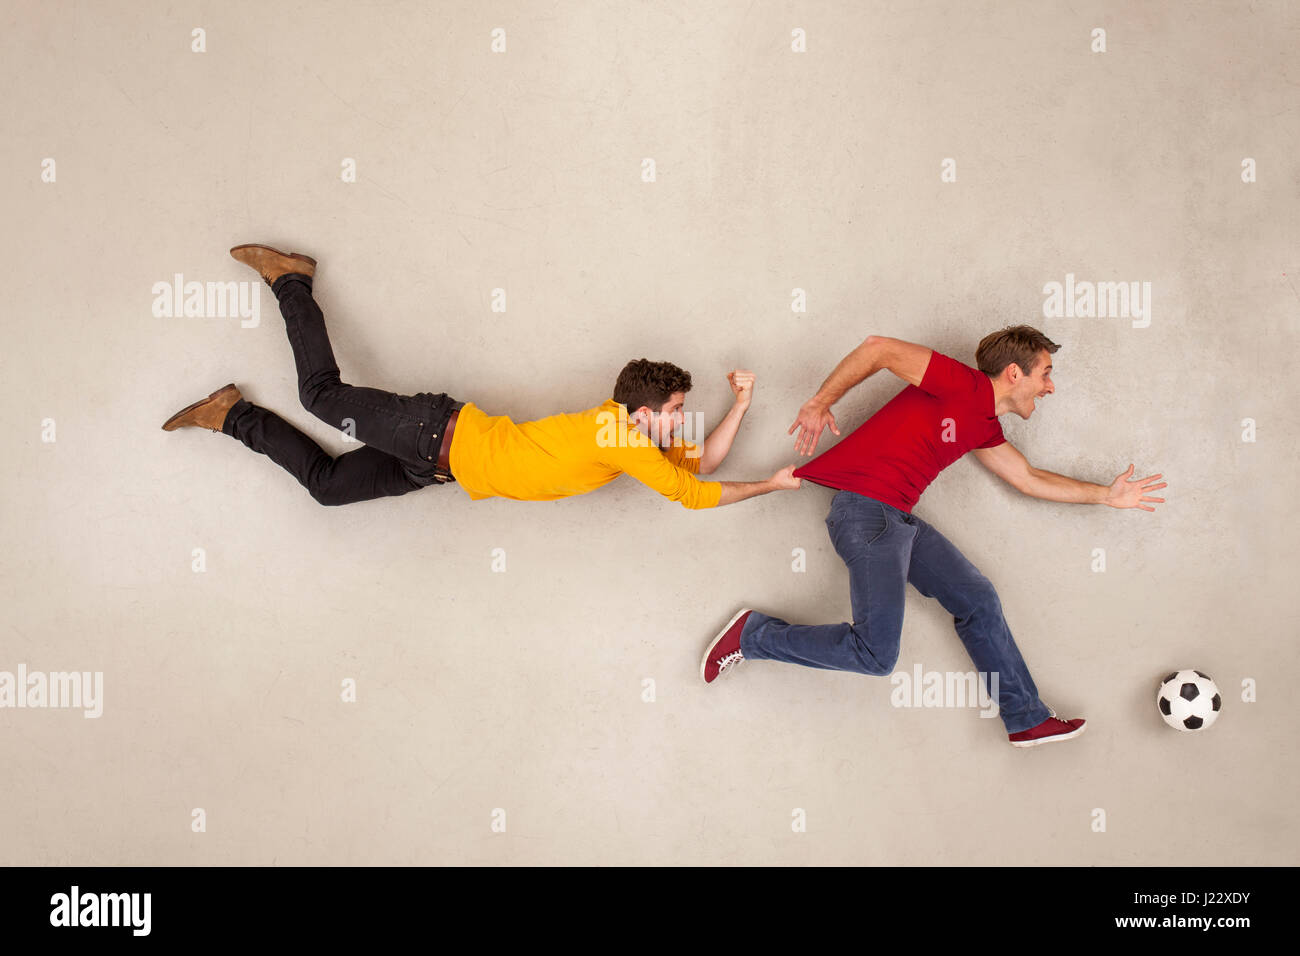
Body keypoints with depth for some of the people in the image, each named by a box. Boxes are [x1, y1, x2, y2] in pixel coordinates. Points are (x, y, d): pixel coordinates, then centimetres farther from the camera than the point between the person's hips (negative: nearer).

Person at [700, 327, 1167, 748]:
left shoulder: (984, 427, 19)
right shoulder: (964, 385, -10)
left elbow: (1029, 479, 30)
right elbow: (879, 348, -12)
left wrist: (1107, 495, 30)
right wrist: (820, 402, -15)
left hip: (900, 519, 10)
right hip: (865, 508, -10)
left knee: (977, 598, 13)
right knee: (876, 653, -15)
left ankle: (1027, 719, 25)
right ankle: (754, 635, 1)